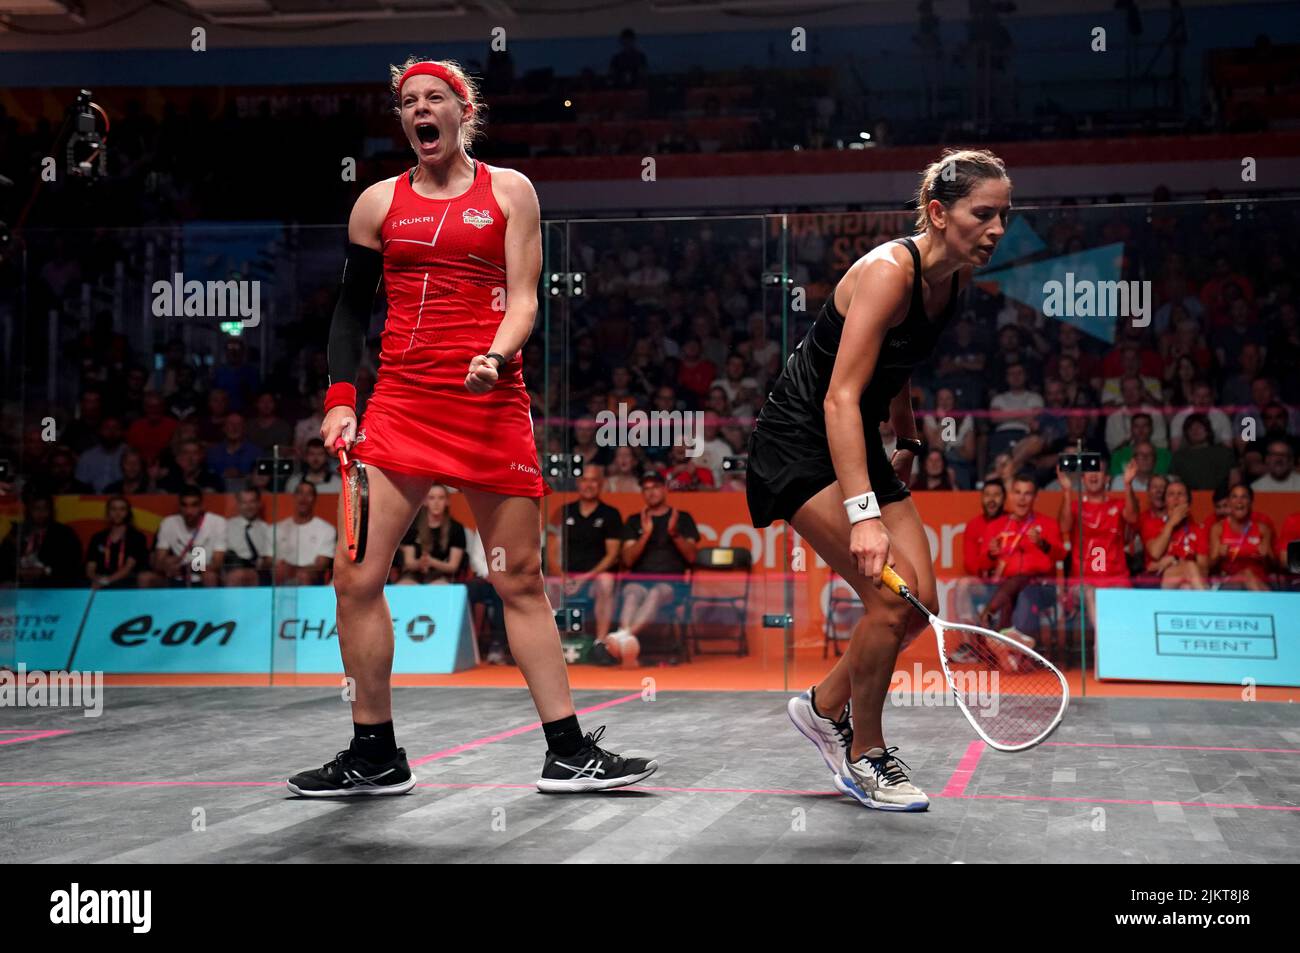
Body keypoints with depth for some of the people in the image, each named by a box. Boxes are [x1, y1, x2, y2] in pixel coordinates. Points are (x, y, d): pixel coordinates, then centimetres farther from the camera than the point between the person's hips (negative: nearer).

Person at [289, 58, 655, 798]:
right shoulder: (379, 203, 11)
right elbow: (352, 308, 15)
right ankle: (376, 757, 8)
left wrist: (496, 355, -20)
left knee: (522, 580, 2)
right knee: (356, 576, -7)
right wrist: (340, 398, 3)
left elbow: (523, 298, 0)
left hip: (492, 403, -2)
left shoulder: (508, 191, 7)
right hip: (401, 403, 2)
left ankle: (569, 754, 12)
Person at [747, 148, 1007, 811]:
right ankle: (864, 756, 2)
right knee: (890, 596, -18)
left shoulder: (957, 278, 1)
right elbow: (840, 398, -31)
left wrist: (906, 446, 20)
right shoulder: (888, 271, -24)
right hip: (799, 441, -8)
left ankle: (825, 707, 24)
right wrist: (862, 513, -39)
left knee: (920, 605, 1)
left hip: (858, 445, 9)